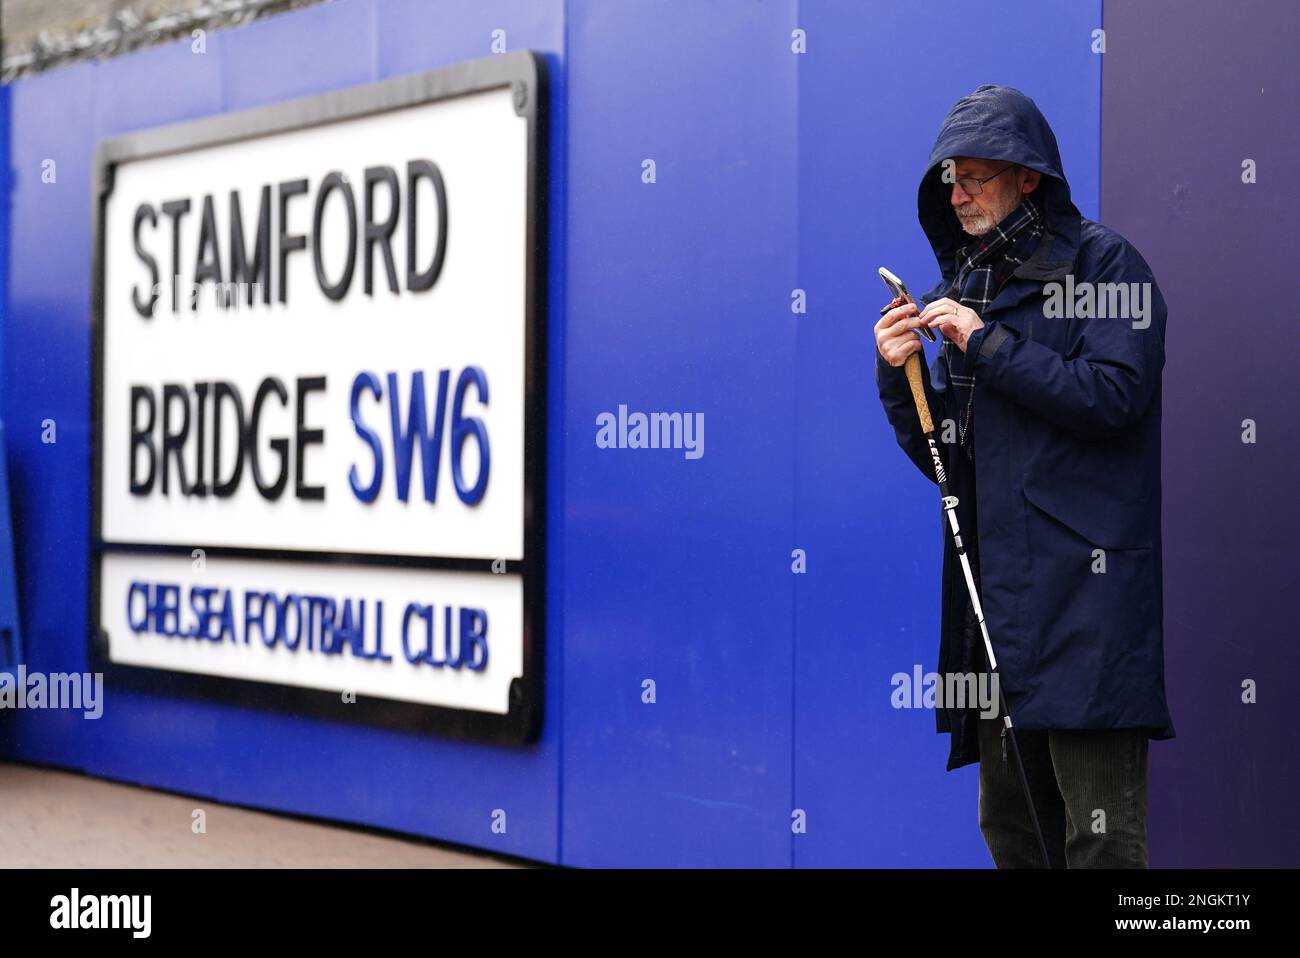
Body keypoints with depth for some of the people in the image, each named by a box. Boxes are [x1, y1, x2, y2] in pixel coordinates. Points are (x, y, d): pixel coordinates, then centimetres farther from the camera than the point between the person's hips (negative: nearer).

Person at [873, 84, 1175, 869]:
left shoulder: (1103, 262, 0)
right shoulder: (963, 287, 18)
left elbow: (1114, 395, -14)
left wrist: (987, 344, -13)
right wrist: (899, 376, 0)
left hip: (1082, 580, -7)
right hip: (991, 584, 7)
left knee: (1098, 825, -10)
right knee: (1009, 822, 11)